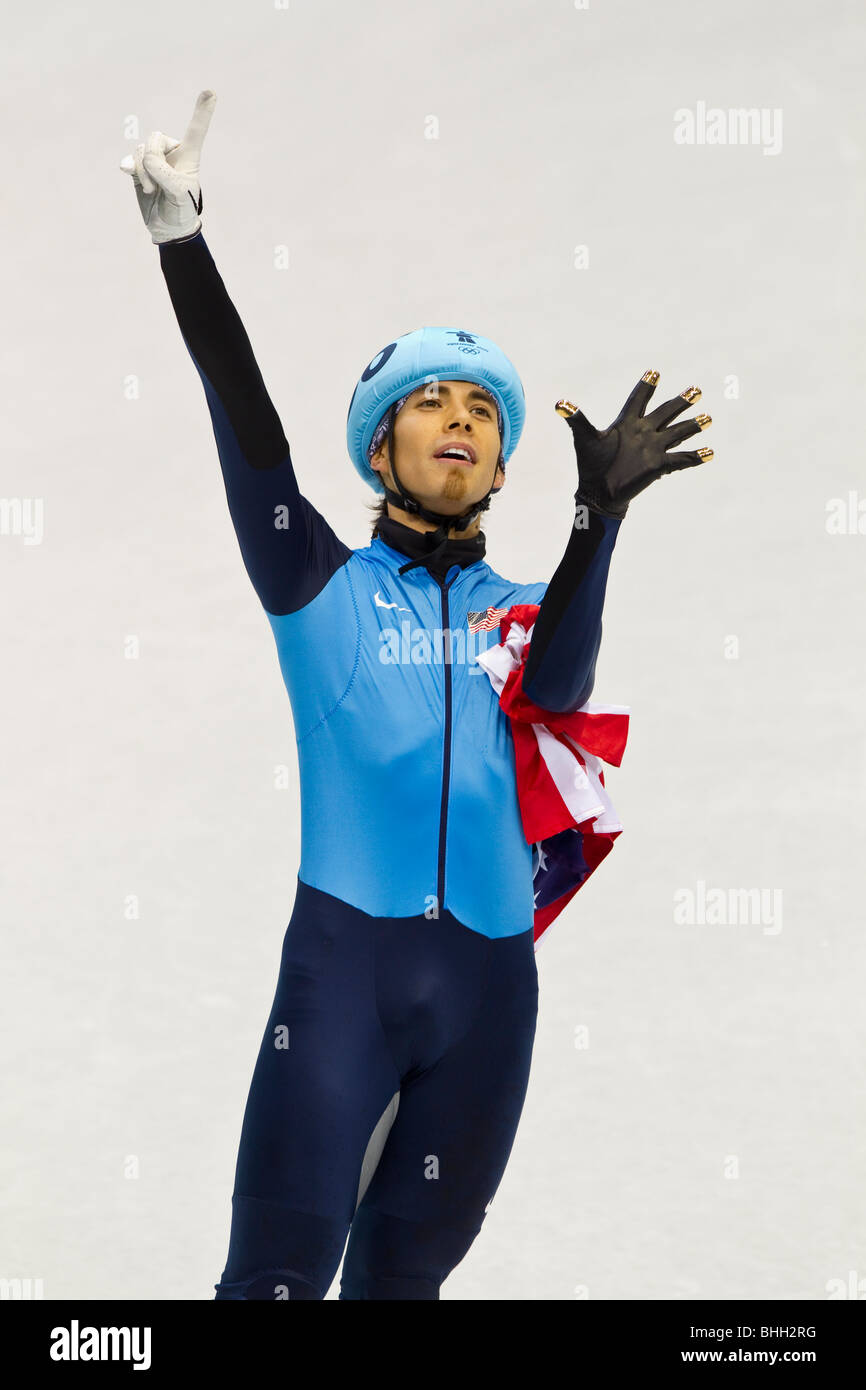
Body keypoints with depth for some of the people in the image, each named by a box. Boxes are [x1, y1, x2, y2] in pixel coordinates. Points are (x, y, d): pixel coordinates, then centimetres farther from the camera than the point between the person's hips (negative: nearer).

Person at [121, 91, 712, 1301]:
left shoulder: (529, 607, 12)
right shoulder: (323, 588, 6)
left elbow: (555, 691, -11)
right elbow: (250, 437, -9)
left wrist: (600, 514, -29)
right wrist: (184, 244, -23)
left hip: (490, 971, 3)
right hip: (344, 950, -3)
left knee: (410, 1264, 12)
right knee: (282, 1262, -10)